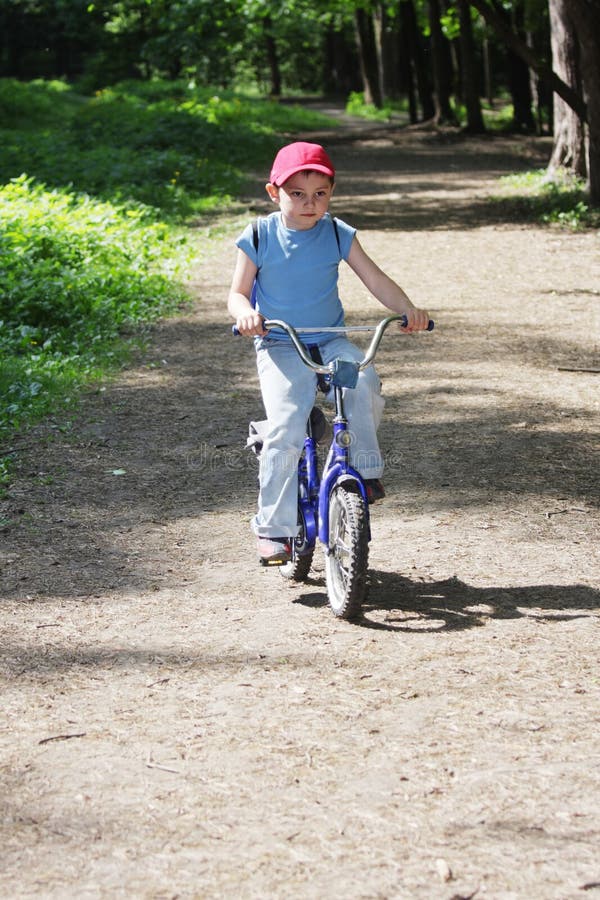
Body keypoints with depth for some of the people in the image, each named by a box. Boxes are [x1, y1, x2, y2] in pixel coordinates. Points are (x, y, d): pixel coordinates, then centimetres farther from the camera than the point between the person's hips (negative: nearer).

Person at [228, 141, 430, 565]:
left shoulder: (338, 235, 3)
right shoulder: (260, 236, -1)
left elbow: (376, 280, -1)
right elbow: (237, 294, 1)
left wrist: (408, 309, -19)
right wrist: (245, 313, -23)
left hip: (330, 341, 2)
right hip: (279, 347, -2)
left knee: (364, 381, -30)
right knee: (284, 430, -21)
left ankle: (364, 468, -10)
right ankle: (274, 526, -10)